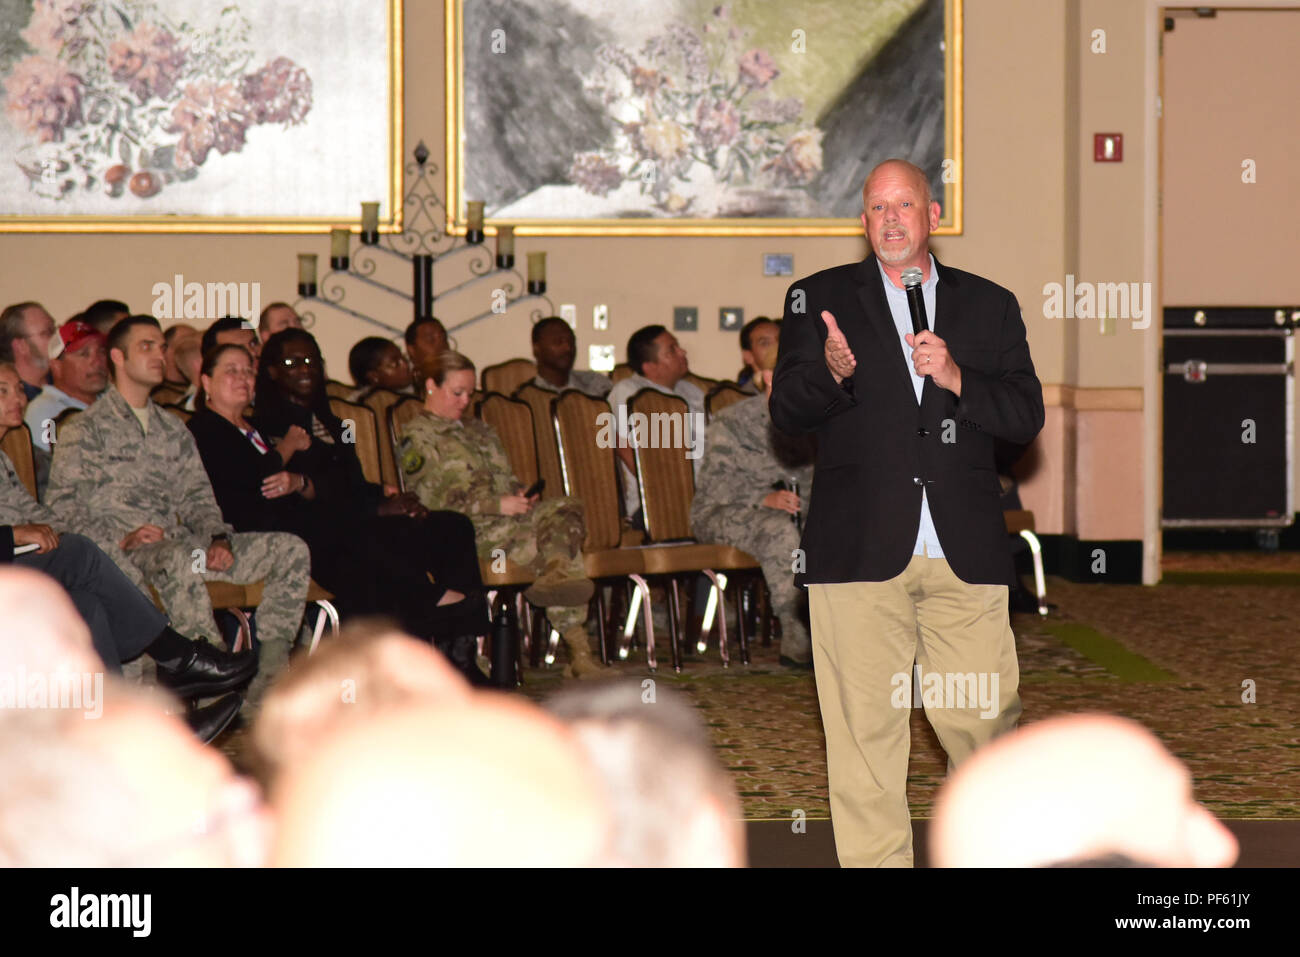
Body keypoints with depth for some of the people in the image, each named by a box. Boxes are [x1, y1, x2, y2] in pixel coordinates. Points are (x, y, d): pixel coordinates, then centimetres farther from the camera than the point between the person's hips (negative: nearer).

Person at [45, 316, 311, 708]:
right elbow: (65, 507, -3)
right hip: (125, 554, -6)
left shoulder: (173, 429, 27)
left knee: (292, 550, -11)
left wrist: (217, 538, 1)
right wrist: (122, 539, -18)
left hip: (180, 541, 6)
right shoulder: (84, 429, 7)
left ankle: (268, 676, -19)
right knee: (181, 559, -42)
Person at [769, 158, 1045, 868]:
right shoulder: (818, 298, 11)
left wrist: (956, 380, -9)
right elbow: (785, 411, 2)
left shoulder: (989, 305, 15)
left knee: (983, 719, 0)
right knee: (866, 728, -3)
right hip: (861, 547, -1)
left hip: (965, 555, 1)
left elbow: (1027, 416, 9)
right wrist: (832, 373, -19)